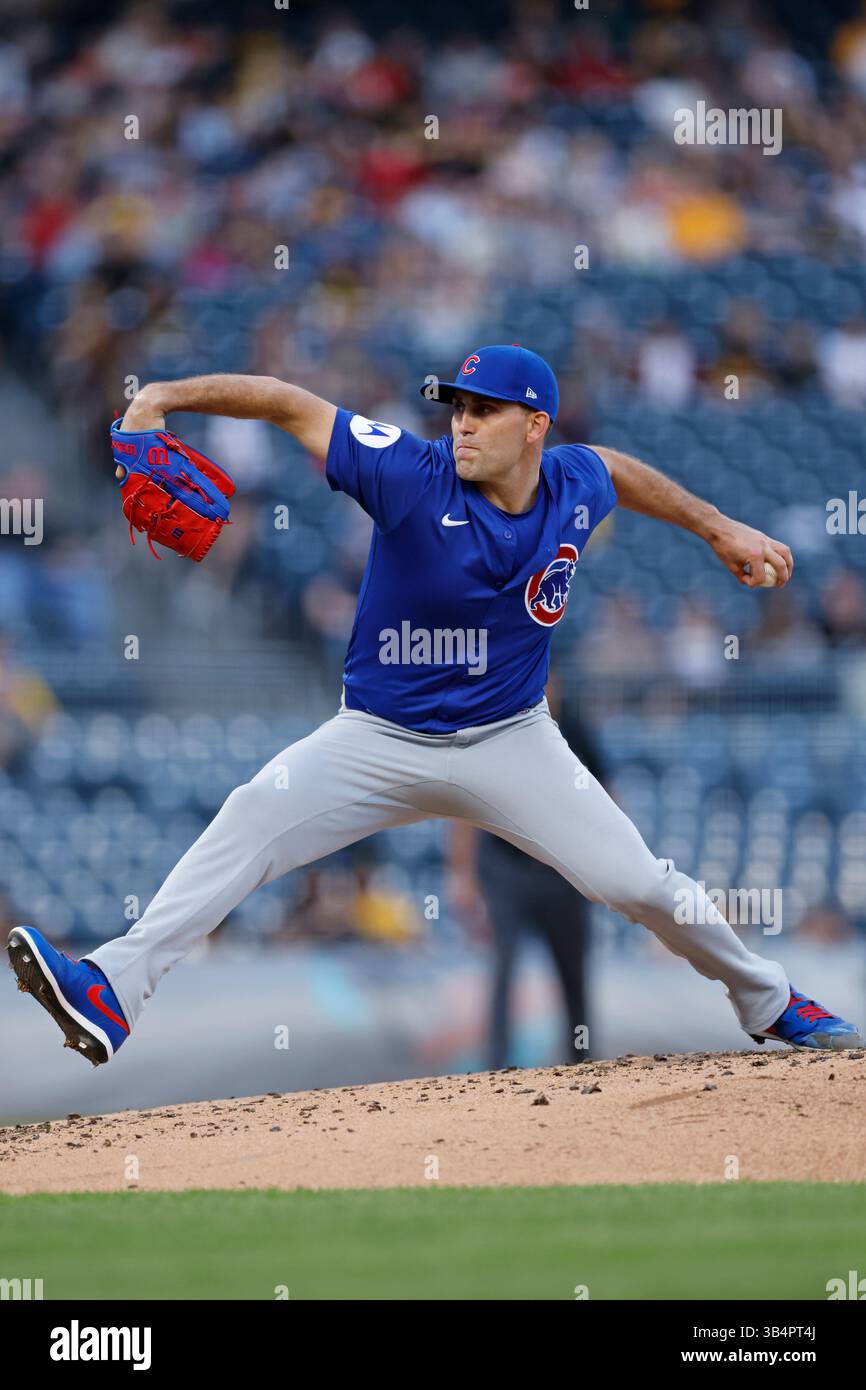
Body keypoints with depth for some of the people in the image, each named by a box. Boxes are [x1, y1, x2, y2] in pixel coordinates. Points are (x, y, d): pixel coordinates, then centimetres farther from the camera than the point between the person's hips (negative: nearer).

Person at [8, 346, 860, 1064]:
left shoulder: (575, 486, -6)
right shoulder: (415, 478, -18)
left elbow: (620, 470, 20)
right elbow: (291, 404, -18)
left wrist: (716, 527, 27)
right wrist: (165, 396, -29)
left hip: (510, 742, 2)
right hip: (380, 740, -2)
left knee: (639, 882, -4)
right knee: (253, 817, -25)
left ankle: (770, 1004, 22)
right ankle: (113, 993, -34)